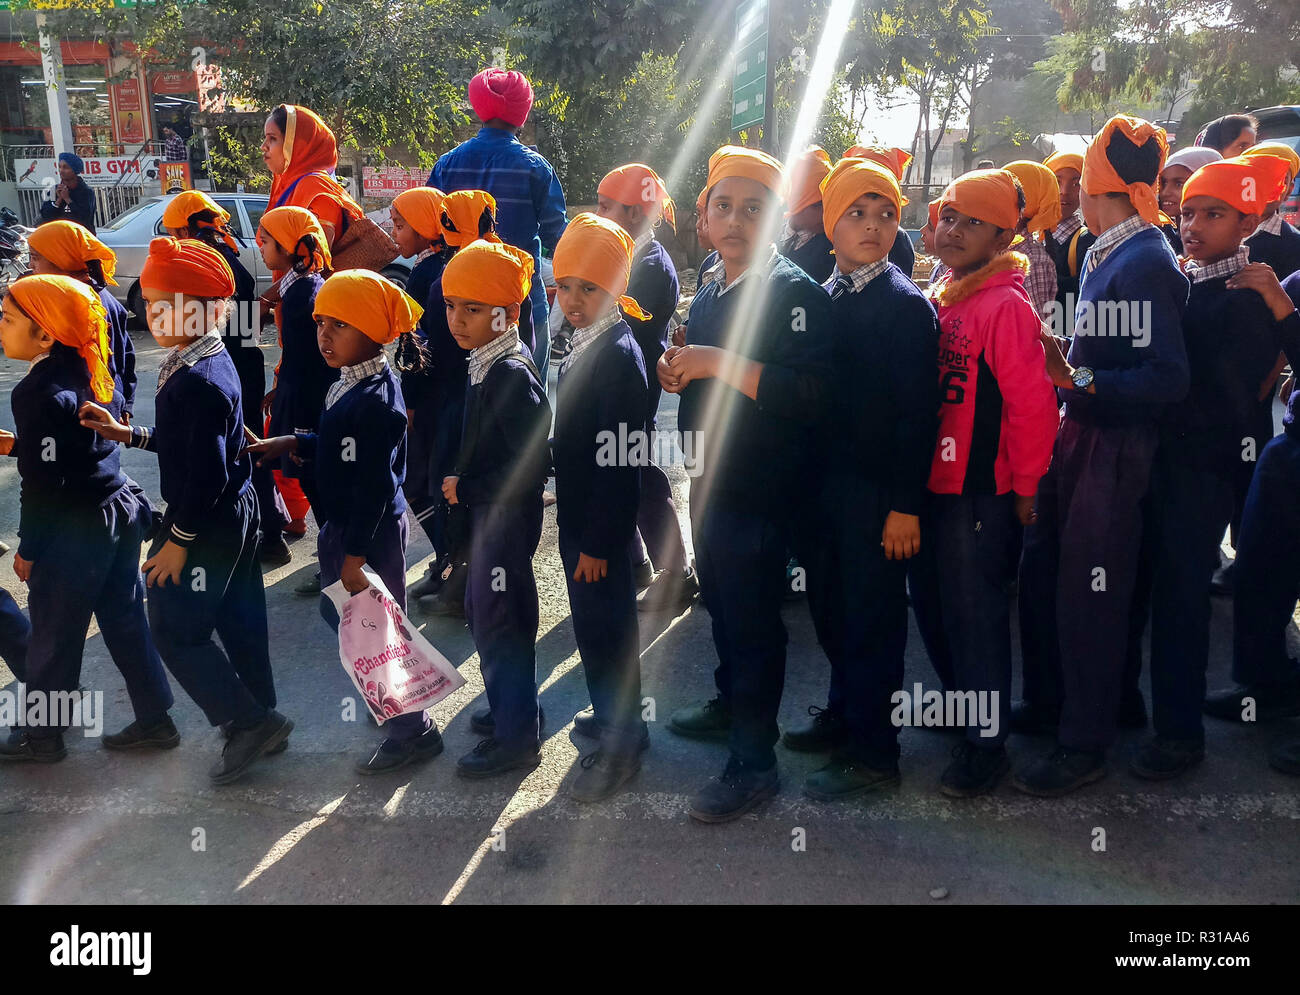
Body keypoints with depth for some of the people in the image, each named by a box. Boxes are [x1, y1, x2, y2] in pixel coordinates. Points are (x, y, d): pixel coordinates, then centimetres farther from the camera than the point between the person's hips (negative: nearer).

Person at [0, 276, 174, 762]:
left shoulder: (39, 393, -21)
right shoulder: (90, 372, 3)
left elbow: (43, 483, -18)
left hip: (75, 532, -8)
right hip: (121, 510, 8)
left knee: (53, 636, 8)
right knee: (125, 622, 16)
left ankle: (42, 735, 24)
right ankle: (154, 719, 24)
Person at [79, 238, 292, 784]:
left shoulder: (197, 380, -25)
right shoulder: (213, 360, 5)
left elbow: (206, 472, -26)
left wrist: (178, 539, -19)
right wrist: (130, 434, 12)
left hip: (206, 524, -10)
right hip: (238, 512, 10)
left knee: (175, 630, 3)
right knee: (237, 619, 18)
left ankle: (250, 722, 8)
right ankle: (259, 720, 31)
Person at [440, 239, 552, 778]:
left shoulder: (511, 375, -23)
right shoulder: (487, 364, 7)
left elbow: (530, 466, -27)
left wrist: (464, 488, -18)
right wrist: (463, 483, 5)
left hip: (507, 519, -10)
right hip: (486, 513, 10)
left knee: (500, 623, 1)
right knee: (482, 612, 21)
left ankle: (517, 738, 15)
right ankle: (508, 707, 38)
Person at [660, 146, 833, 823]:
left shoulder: (794, 292, -15)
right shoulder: (710, 286, 11)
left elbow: (811, 394, -27)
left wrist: (721, 364, -28)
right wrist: (679, 372, 4)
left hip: (760, 485, -8)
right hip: (709, 474, 9)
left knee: (752, 616, -1)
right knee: (719, 597, 22)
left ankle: (753, 762, 12)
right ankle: (729, 704, 43)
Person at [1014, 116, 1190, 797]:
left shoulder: (1144, 263, -18)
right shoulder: (1105, 252, 10)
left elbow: (1169, 379, -24)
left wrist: (1080, 380, -23)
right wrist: (1063, 363, 7)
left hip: (1112, 450, -9)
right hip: (1077, 434, 9)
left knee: (1088, 594, 0)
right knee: (1042, 571, 17)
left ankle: (1085, 745, 15)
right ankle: (1048, 700, 37)